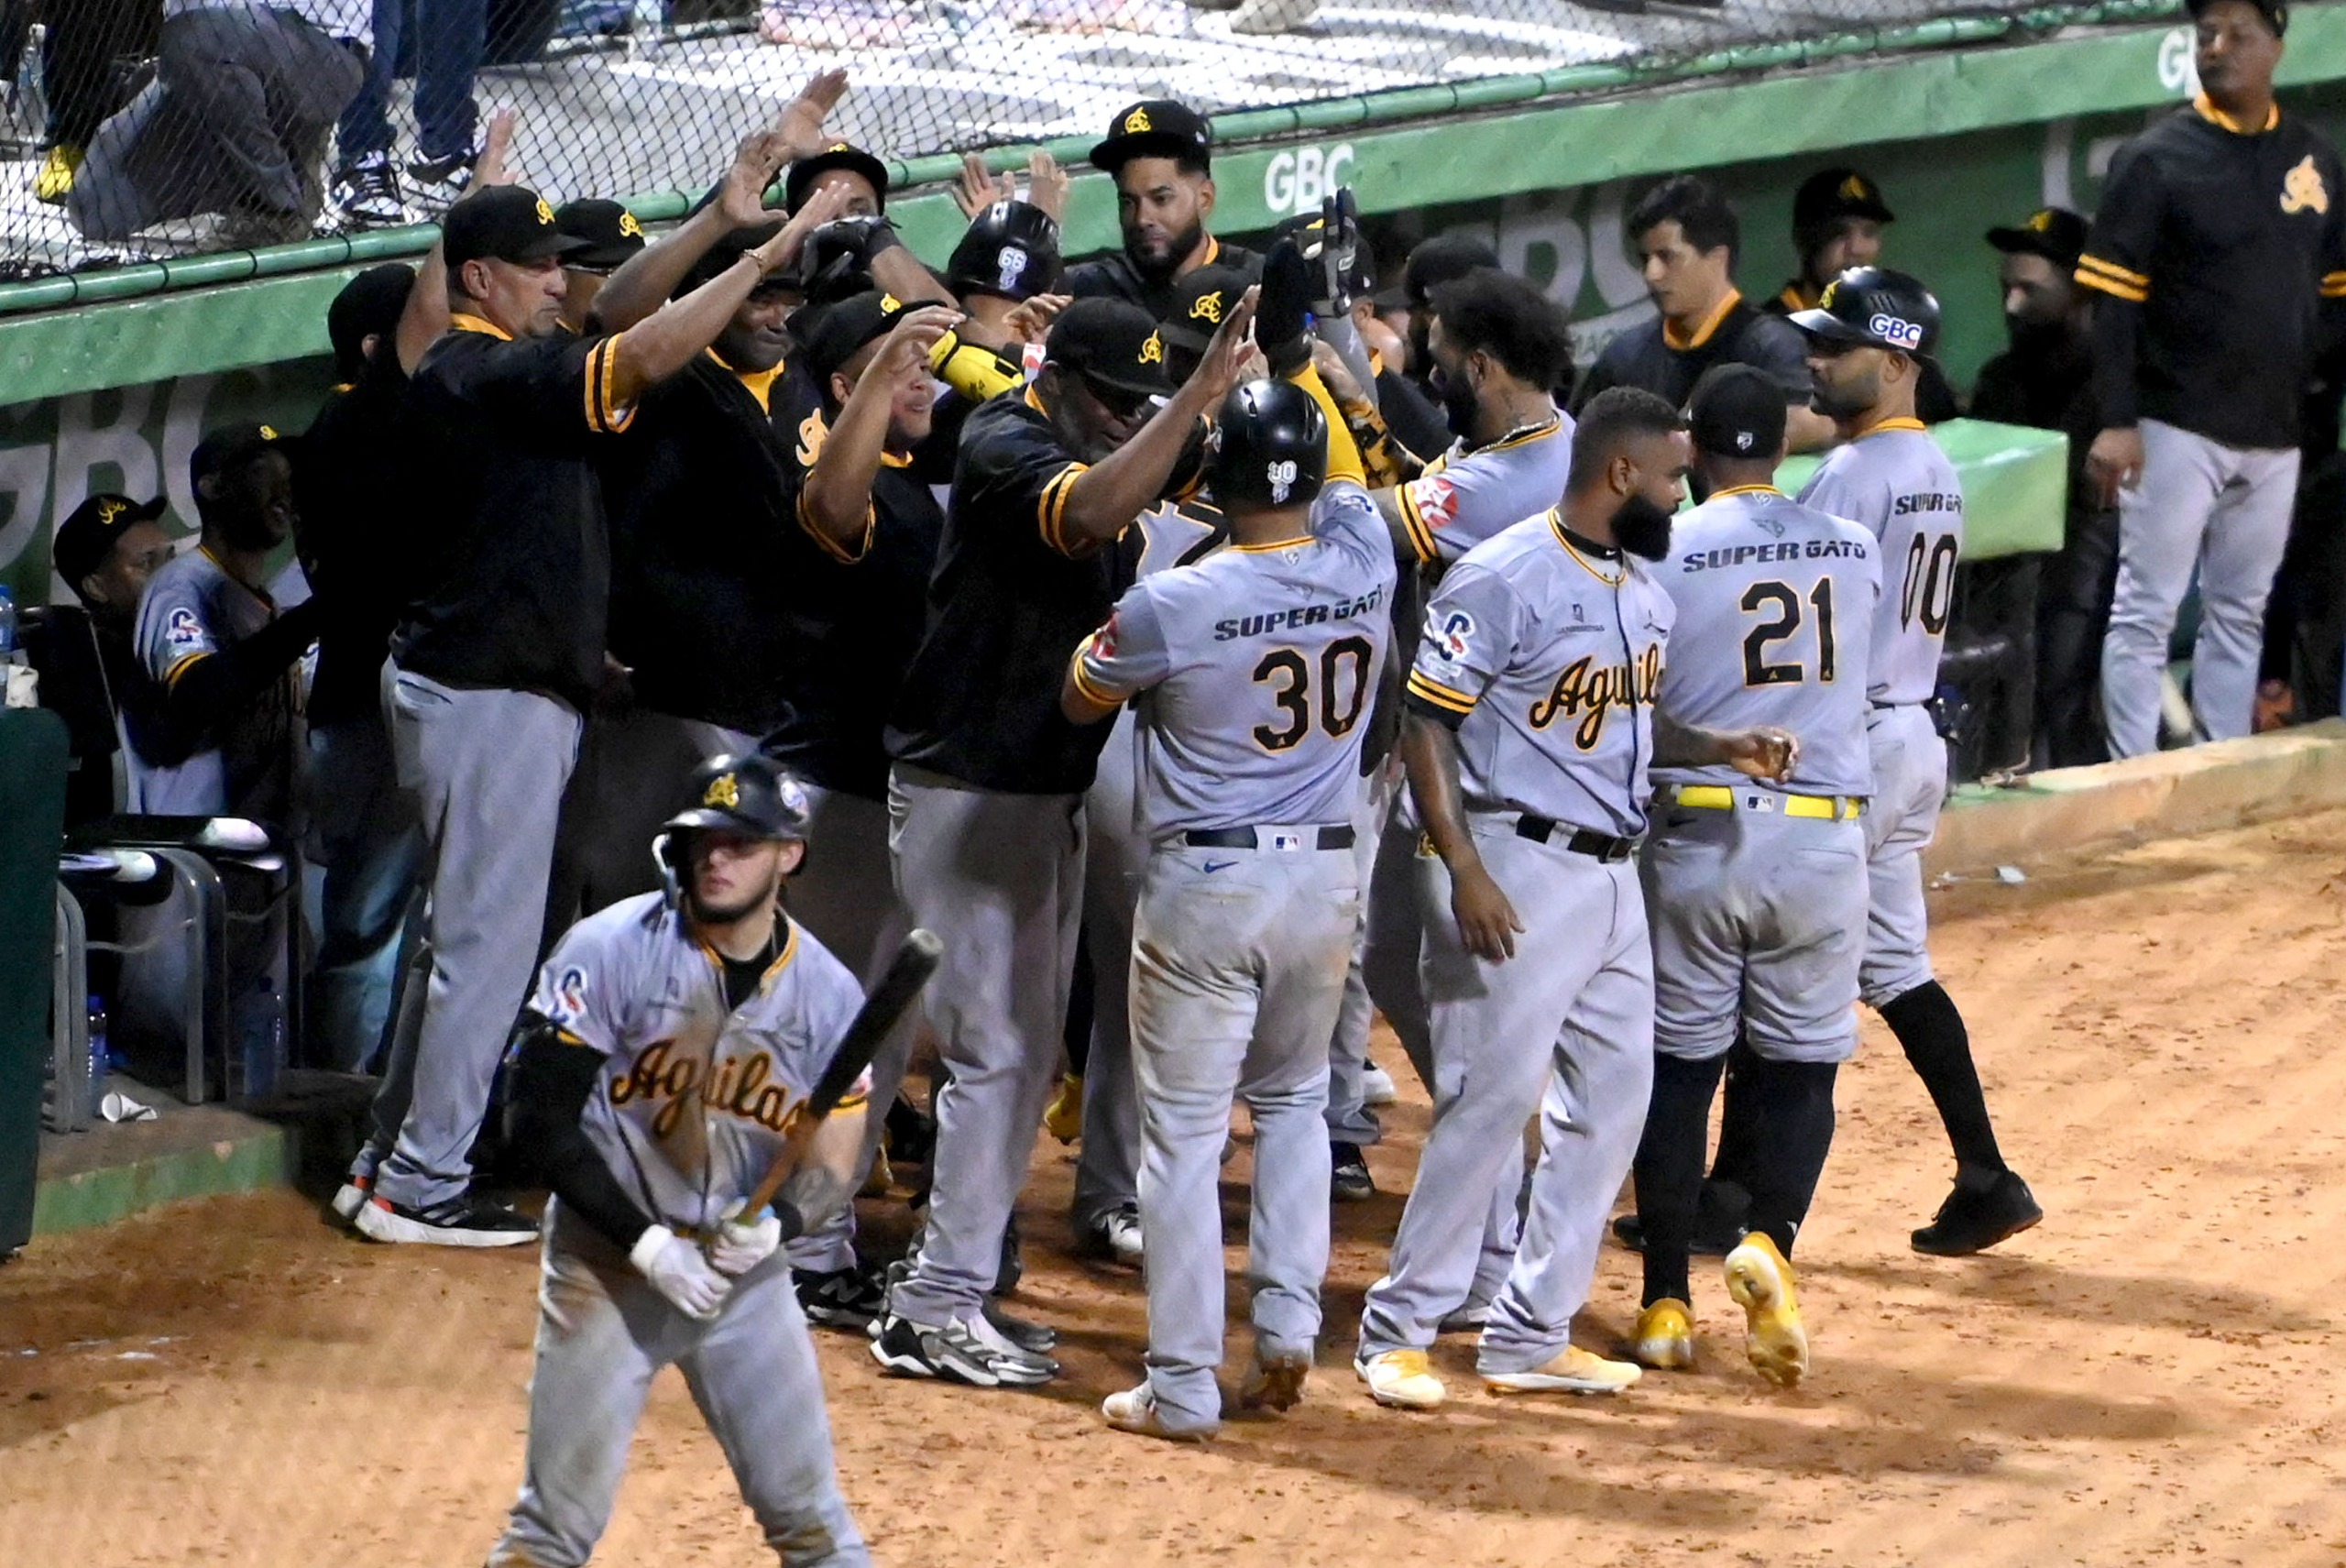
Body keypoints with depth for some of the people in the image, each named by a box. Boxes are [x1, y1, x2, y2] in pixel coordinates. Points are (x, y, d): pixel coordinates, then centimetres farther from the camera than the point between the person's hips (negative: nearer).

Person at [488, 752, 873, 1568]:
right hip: (609, 1257, -3)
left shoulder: (829, 995, -2)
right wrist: (646, 1243, -20)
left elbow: (833, 1165, 1)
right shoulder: (610, 951, -12)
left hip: (745, 1269, 3)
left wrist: (775, 1224, -22)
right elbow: (541, 1124, -13)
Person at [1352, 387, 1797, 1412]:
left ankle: (1531, 1337, 17)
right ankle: (1397, 1330, 2)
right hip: (1524, 867, -9)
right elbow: (1426, 723, -14)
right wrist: (1465, 871, -22)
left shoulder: (1644, 590, 12)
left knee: (1612, 1095, 9)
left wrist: (1718, 748, 4)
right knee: (1493, 1094, -8)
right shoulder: (1506, 578, -14)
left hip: (1613, 870, 9)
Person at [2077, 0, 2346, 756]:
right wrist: (2117, 422, -16)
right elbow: (2113, 297, -9)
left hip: (2273, 434, 5)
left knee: (2239, 616, 11)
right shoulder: (2157, 158, -6)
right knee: (2146, 613, -3)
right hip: (2177, 430, -5)